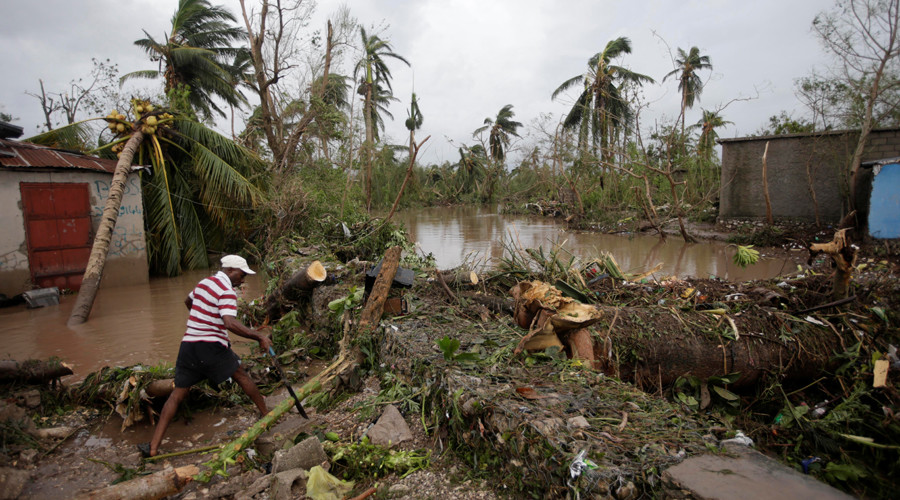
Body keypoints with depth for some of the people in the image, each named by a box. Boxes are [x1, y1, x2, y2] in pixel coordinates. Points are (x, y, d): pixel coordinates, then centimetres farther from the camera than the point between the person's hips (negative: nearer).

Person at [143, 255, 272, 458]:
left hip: (188, 342, 7)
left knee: (177, 394, 9)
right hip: (211, 346, -6)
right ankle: (266, 414, 22)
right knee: (241, 376, 11)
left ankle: (153, 447, 9)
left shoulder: (204, 283, 14)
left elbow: (188, 301, 34)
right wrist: (259, 337, -23)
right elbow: (230, 323, -26)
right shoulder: (226, 291, -13)